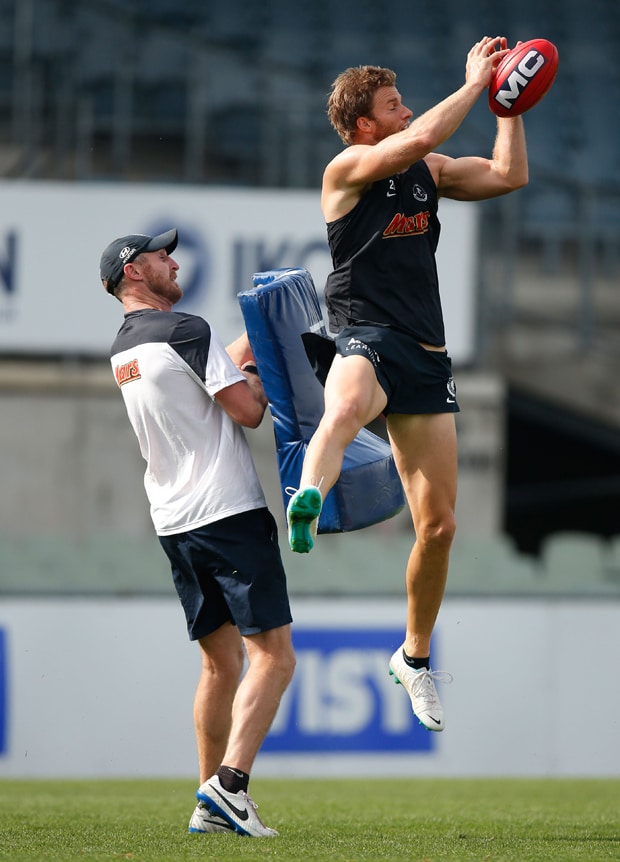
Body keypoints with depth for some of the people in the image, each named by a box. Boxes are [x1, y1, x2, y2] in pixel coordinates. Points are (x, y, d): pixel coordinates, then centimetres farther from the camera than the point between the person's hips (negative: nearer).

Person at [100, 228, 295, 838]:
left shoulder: (122, 350, 17)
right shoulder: (184, 331, -10)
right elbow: (246, 409, -12)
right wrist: (263, 374, 6)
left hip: (174, 523, 9)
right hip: (230, 513, -9)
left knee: (221, 663, 13)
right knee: (272, 654, -10)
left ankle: (210, 806, 11)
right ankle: (229, 783, -24)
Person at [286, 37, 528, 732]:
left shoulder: (429, 172, 16)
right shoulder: (348, 168, -4)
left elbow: (509, 175, 15)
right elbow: (419, 139, -20)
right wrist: (474, 83, -10)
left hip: (426, 356, 6)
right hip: (366, 340, -6)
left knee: (438, 525, 8)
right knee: (346, 407, -46)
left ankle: (415, 656, 26)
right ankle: (306, 501, -73)